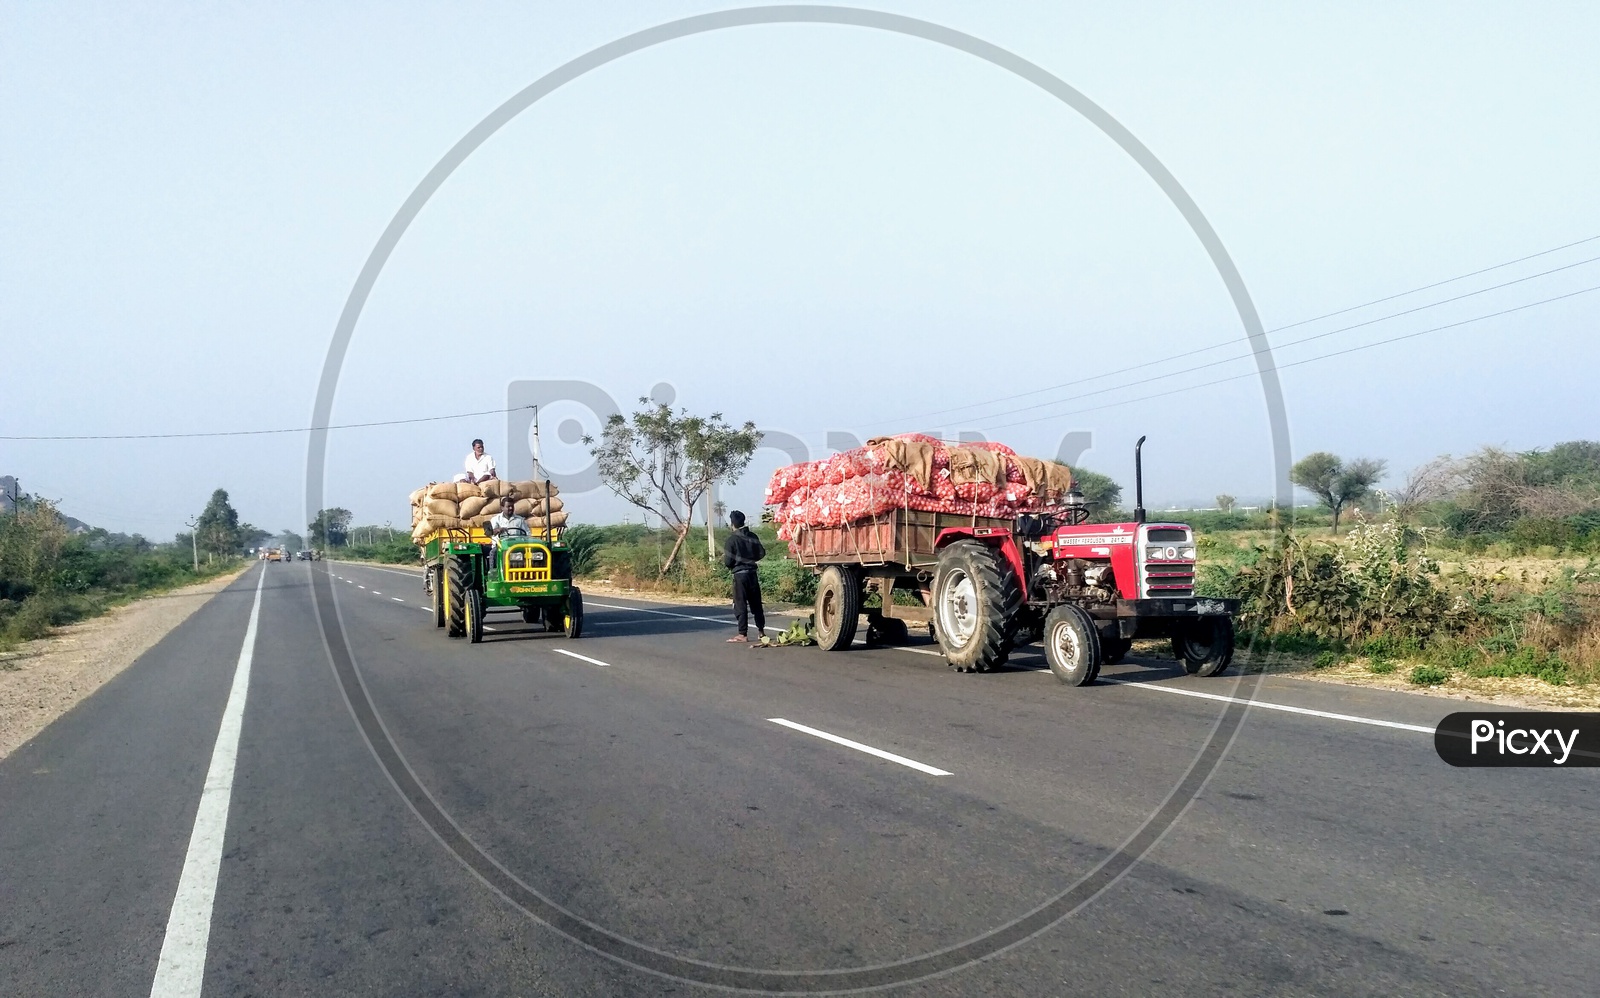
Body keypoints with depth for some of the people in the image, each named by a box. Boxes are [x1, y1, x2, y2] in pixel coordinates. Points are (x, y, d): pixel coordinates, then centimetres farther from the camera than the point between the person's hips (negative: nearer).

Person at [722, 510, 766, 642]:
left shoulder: (731, 539, -11)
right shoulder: (752, 537, 3)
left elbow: (728, 561, -13)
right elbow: (761, 553, 6)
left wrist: (724, 558, 9)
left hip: (740, 575, -5)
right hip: (752, 573, 5)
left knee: (740, 605, -1)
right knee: (756, 603, 14)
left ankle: (743, 634, -3)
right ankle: (761, 631, 20)